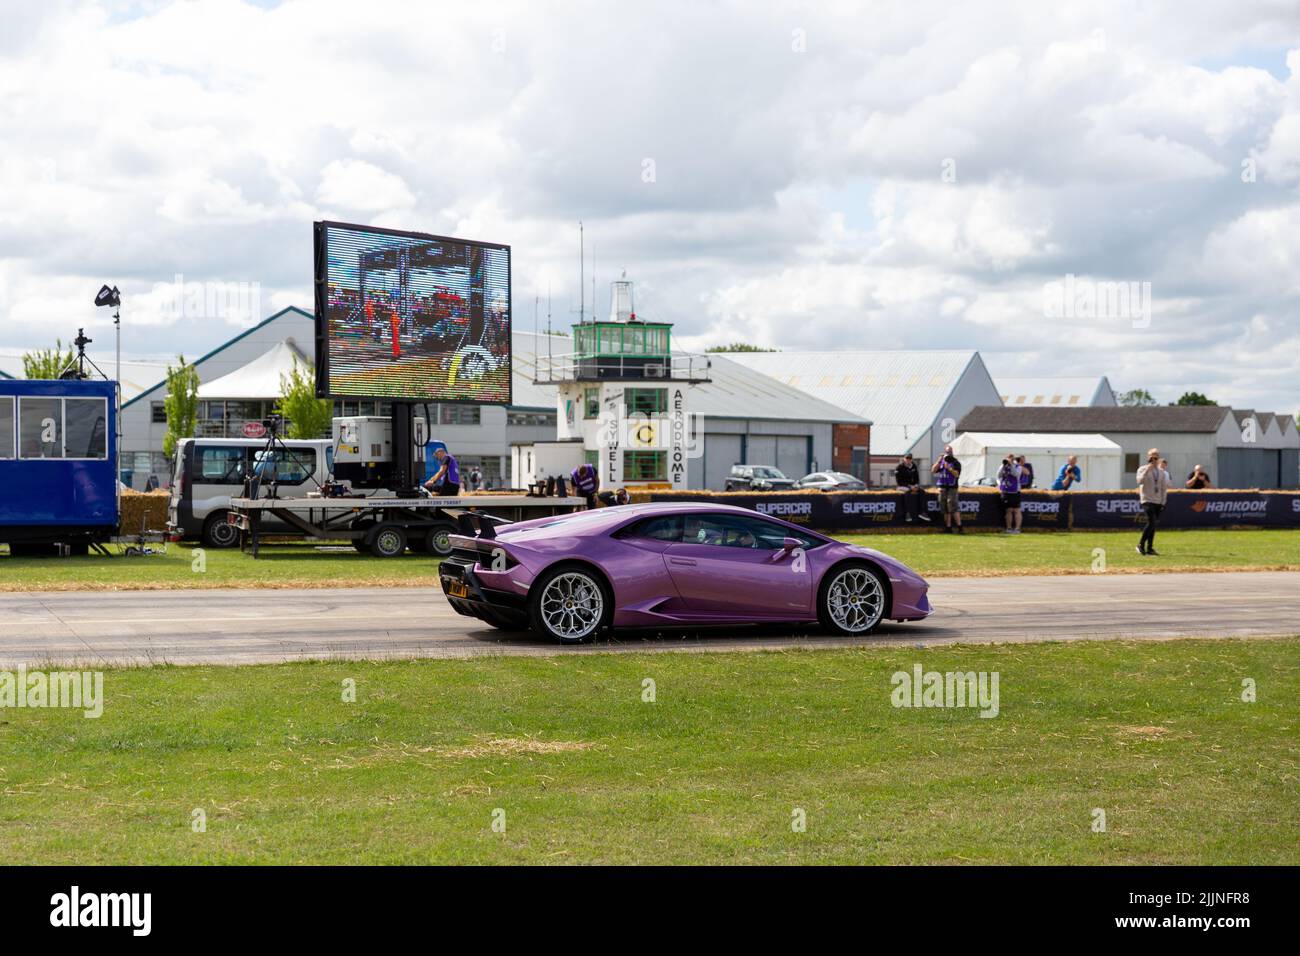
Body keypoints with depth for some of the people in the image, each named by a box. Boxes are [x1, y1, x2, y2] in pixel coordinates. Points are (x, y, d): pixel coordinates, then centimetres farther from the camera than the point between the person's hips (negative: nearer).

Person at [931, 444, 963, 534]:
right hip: (942, 488, 5)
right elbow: (933, 471, 4)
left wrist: (949, 468, -21)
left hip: (952, 488, -5)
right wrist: (939, 461, -4)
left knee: (954, 508, -14)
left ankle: (959, 527, -14)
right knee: (945, 509, 6)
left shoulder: (956, 463, 2)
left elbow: (956, 474, -10)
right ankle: (948, 528, 10)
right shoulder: (941, 462, 15)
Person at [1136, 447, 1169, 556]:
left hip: (1158, 502, 5)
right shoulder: (1143, 469, 0)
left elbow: (1164, 488, 15)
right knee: (1151, 522, -18)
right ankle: (1141, 545, -9)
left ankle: (1150, 548, 10)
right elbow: (1140, 481, -19)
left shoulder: (1162, 472, 14)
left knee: (1153, 524, 5)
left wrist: (1163, 502, 8)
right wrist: (1147, 470, -24)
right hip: (1147, 500, -5)